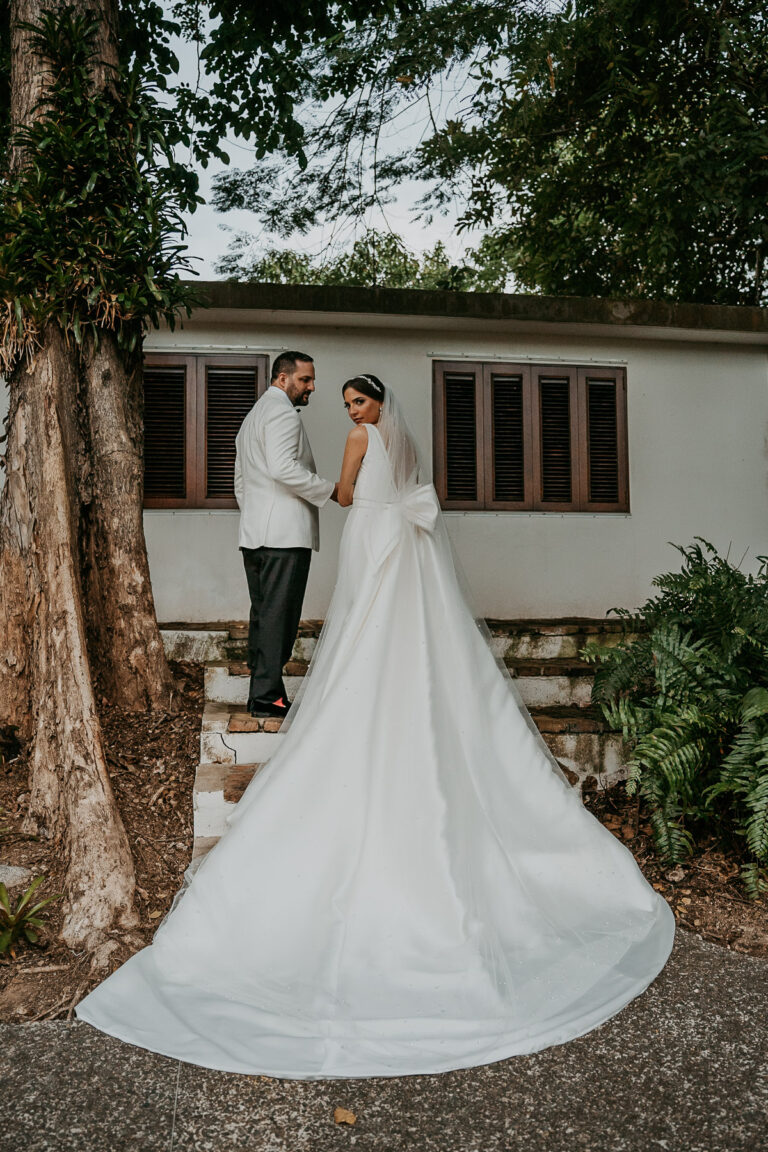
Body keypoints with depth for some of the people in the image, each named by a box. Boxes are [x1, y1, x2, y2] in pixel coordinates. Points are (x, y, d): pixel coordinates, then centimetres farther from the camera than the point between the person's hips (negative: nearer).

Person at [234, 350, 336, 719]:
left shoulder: (252, 416, 27)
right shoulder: (282, 412, -6)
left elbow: (240, 481, 28)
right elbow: (283, 468, -21)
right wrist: (329, 491, -13)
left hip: (253, 534, 10)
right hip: (284, 534, -10)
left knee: (263, 616, 10)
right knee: (278, 616, -7)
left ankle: (260, 693, 13)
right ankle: (267, 696, -5)